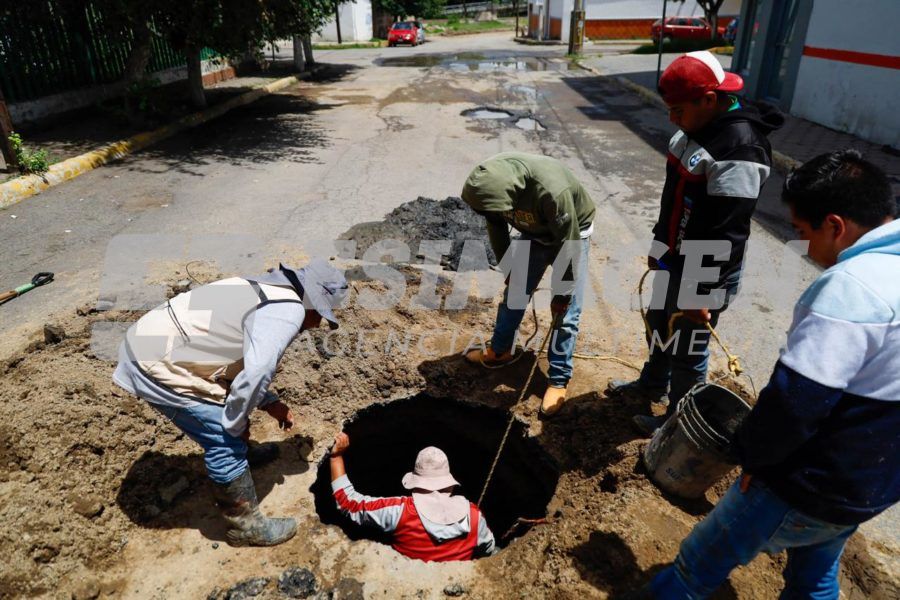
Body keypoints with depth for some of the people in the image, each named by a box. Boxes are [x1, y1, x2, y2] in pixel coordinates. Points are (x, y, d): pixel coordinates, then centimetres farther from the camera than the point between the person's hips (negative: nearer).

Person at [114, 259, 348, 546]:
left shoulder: (268, 291, 13)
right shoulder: (289, 310, -17)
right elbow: (255, 375, -28)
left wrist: (270, 402, 18)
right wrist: (235, 425, -11)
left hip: (151, 340, 10)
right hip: (157, 364, -10)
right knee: (226, 441, -3)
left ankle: (241, 453, 52)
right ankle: (246, 526, 13)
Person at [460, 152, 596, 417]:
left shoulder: (552, 190, -43)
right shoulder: (493, 180, -24)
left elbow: (567, 245, -29)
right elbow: (497, 229, -6)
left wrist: (562, 293, -18)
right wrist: (510, 270, 4)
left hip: (571, 234, -5)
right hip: (534, 233, 5)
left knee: (566, 311, -5)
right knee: (514, 291, 11)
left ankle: (558, 379, 7)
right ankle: (500, 350, 30)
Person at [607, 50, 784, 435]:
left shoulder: (739, 148, -27)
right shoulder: (696, 126, 4)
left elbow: (726, 235, -26)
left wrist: (702, 293, -22)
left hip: (704, 270, -9)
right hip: (675, 259, 9)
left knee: (686, 348, 7)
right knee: (659, 324, 25)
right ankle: (653, 383, 50)